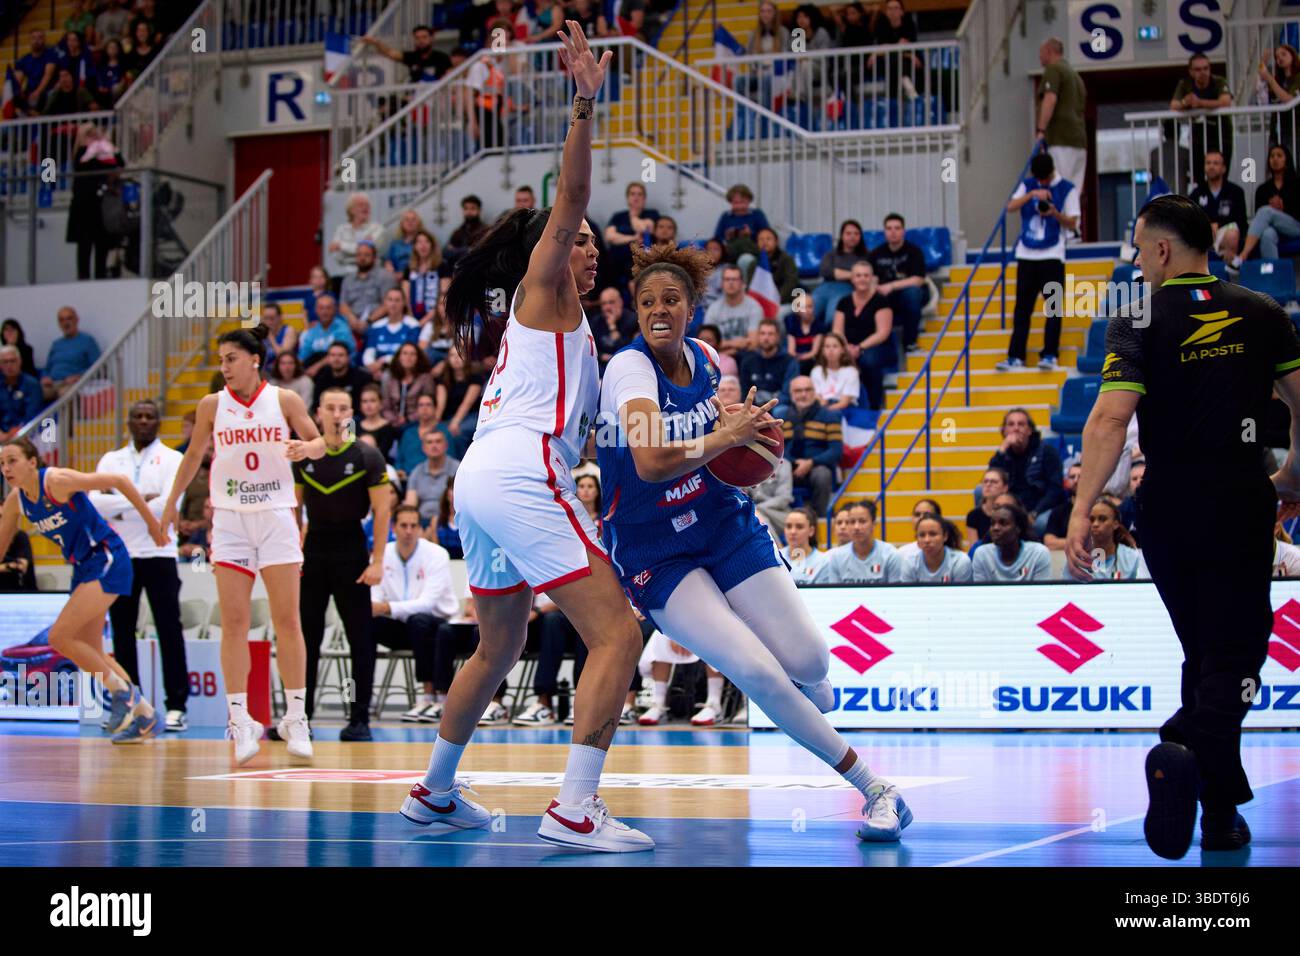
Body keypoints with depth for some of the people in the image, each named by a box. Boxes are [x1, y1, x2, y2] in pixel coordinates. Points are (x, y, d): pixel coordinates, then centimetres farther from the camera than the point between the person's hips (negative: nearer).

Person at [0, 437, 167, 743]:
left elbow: (119, 481, -16)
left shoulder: (57, 481, -19)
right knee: (89, 652, 9)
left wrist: (151, 522, -11)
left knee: (59, 636, -17)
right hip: (83, 568, 9)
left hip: (108, 562, -9)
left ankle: (123, 691, -2)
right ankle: (145, 716, 20)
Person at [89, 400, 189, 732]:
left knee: (169, 630, -4)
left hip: (159, 554, -3)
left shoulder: (171, 459, 3)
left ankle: (176, 705, -2)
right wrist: (140, 499, -12)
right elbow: (95, 502, -3)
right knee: (122, 631, 5)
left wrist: (120, 508, -7)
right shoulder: (111, 461, 12)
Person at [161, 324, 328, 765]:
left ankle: (296, 718, 6)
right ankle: (240, 720, -5)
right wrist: (171, 502, 22)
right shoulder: (212, 405, 4)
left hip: (276, 516, -1)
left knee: (287, 619, -1)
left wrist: (307, 448, -19)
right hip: (230, 517, 1)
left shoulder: (284, 400, 1)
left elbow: (319, 443, 4)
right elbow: (194, 455, 17)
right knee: (233, 621, -6)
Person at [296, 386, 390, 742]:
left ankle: (360, 719, 3)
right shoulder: (304, 456, 5)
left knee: (361, 639, -2)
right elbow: (295, 506, 13)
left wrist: (377, 561, -12)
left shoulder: (367, 456, -5)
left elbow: (381, 511, -6)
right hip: (313, 548, 3)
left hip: (351, 551, -3)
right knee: (305, 636, 5)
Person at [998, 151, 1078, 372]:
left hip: (1052, 256, -3)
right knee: (1022, 308, 4)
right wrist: (1032, 194, -21)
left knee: (1053, 307, -4)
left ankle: (1050, 355, 0)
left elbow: (1072, 223, -2)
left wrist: (1055, 213, -21)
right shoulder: (1027, 186, 8)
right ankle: (1015, 356, 6)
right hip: (1026, 254, 3)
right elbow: (1010, 207, -6)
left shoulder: (1068, 189, -1)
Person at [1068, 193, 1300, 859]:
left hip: (1168, 509, 0)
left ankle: (1221, 805, 22)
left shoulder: (1140, 323, -6)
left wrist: (1081, 511, -21)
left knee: (1204, 653, 17)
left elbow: (1111, 416, -19)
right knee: (1234, 656, 1)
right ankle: (1189, 749, -28)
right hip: (1242, 503, 0)